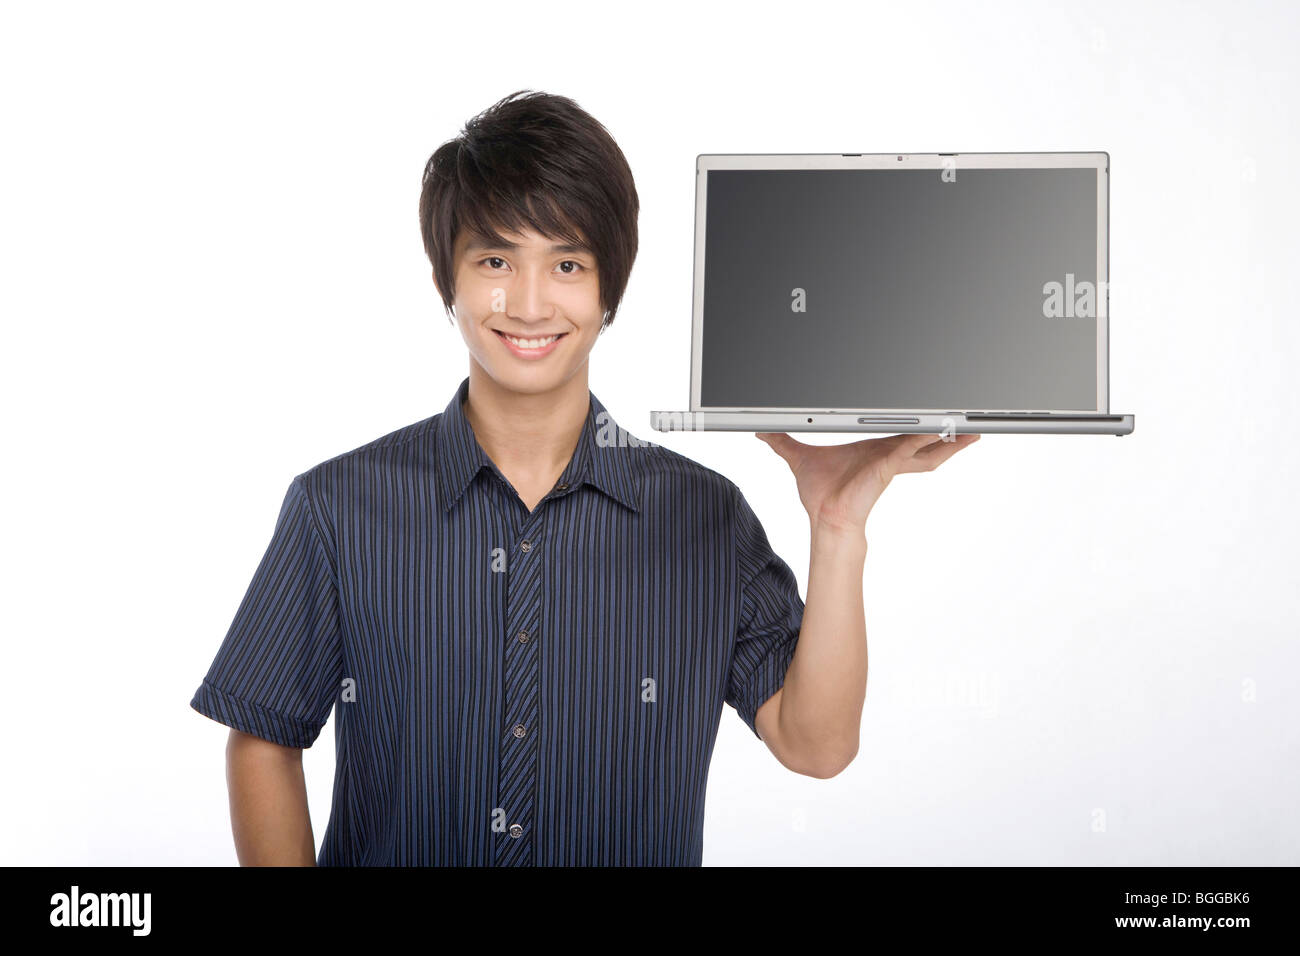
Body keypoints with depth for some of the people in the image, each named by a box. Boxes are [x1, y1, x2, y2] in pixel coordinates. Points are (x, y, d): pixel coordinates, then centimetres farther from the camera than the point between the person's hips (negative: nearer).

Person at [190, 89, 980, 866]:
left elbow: (813, 743, -5)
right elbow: (264, 740, 5)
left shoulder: (706, 517, -1)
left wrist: (838, 528, -13)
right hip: (386, 853, 1)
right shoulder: (338, 509, -2)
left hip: (642, 854, 0)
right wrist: (286, 863, -7)